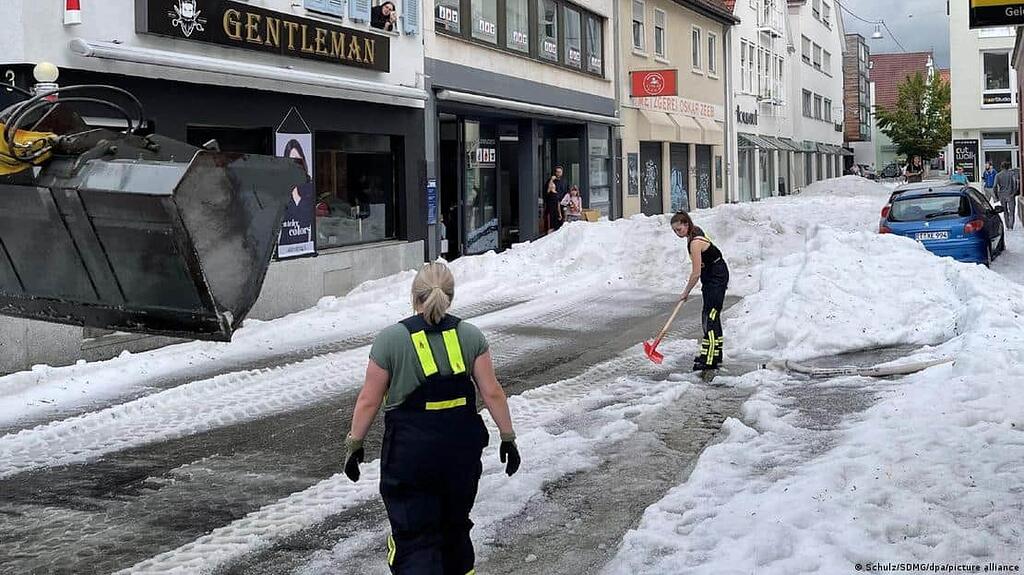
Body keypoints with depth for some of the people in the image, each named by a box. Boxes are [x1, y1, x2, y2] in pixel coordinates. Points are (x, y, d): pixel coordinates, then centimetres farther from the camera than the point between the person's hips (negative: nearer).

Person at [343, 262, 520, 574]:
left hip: (409, 452, -4)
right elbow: (492, 393, -2)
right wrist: (508, 437, 6)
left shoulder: (390, 339, -7)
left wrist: (353, 444, 5)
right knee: (455, 526, 23)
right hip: (462, 449, 4)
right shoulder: (470, 335, 0)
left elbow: (369, 401, -5)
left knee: (414, 537, 1)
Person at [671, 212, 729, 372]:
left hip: (717, 277, -10)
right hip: (711, 276, 10)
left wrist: (686, 292, -13)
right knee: (709, 316, 16)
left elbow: (696, 273, -24)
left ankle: (710, 360, -17)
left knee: (710, 317, -14)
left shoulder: (695, 243, -27)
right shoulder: (695, 231, 2)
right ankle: (714, 354, 26)